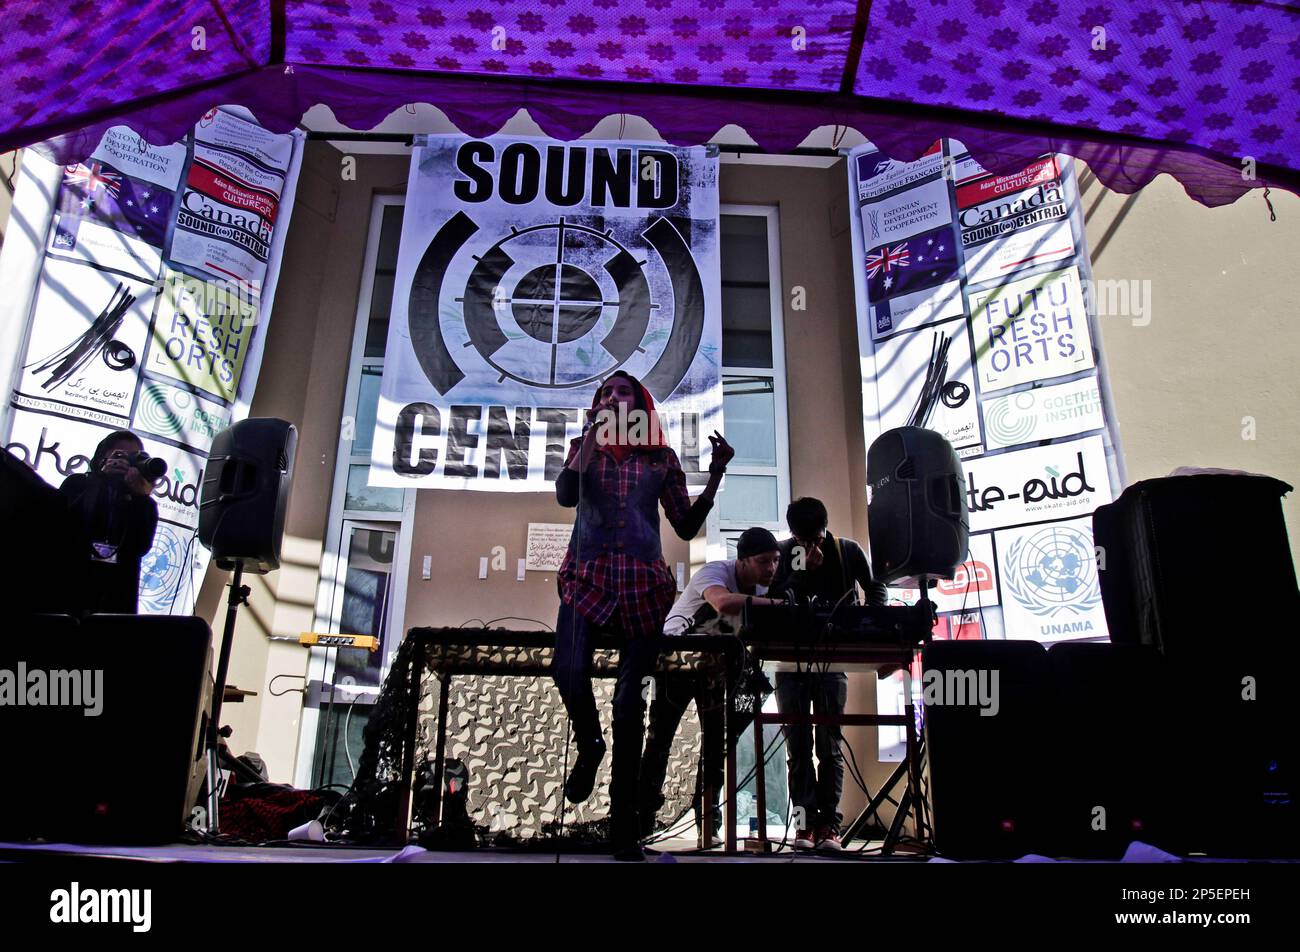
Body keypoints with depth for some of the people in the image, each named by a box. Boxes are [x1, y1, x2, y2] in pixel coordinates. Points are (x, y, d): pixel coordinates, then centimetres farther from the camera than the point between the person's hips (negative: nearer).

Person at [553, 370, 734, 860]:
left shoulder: (662, 458, 12)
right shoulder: (584, 448, 13)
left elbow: (687, 526, 9)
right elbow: (565, 495, -8)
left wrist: (716, 475, -1)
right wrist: (593, 434, -7)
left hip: (642, 581, 0)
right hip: (587, 576, 0)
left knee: (630, 696, 0)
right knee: (568, 669, -23)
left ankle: (623, 821, 11)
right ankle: (588, 744, 12)